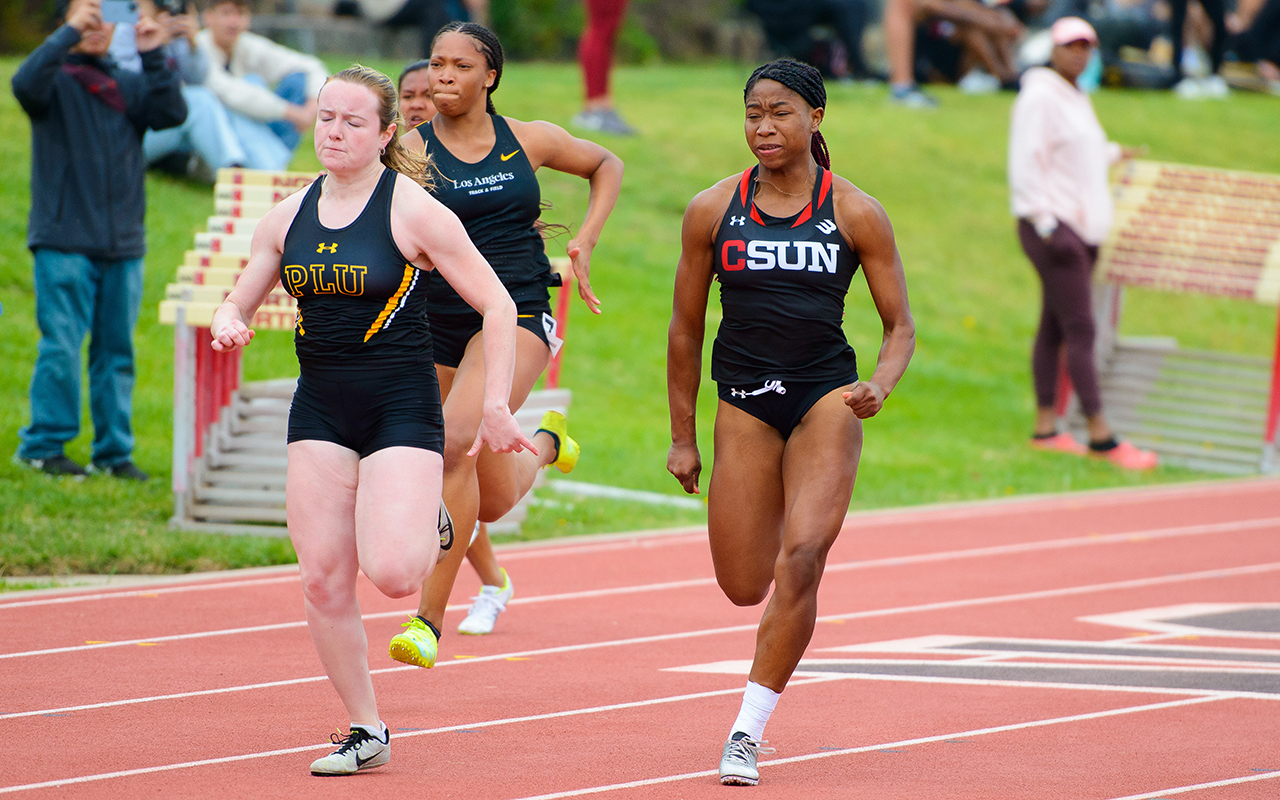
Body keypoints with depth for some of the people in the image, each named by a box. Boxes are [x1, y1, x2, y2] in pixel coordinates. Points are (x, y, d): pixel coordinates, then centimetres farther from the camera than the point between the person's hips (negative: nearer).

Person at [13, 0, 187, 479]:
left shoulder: (128, 86, 14)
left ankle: (114, 452, 11)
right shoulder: (56, 81, 1)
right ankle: (43, 445, 0)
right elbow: (26, 83, -21)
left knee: (116, 350, 6)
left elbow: (172, 113, 0)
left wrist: (152, 57, -7)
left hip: (123, 244, 4)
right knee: (62, 345, -8)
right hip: (64, 243, -4)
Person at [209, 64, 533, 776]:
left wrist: (495, 406, -10)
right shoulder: (289, 218, 7)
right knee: (324, 583, -2)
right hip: (321, 413, 5)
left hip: (402, 408, -5)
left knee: (392, 573, -21)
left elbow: (498, 307, -6)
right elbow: (240, 301, 18)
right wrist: (229, 322, -7)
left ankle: (431, 529, 16)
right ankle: (367, 733, 13)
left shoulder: (414, 210, -9)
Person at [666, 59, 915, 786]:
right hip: (744, 403, 2)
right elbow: (686, 330, 10)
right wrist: (683, 437, 10)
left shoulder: (856, 214, 0)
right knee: (744, 587, 0)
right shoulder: (713, 211, 3)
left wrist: (879, 387, -16)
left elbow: (900, 326, 5)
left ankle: (749, 730, -10)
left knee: (800, 561, -19)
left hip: (826, 397, -2)